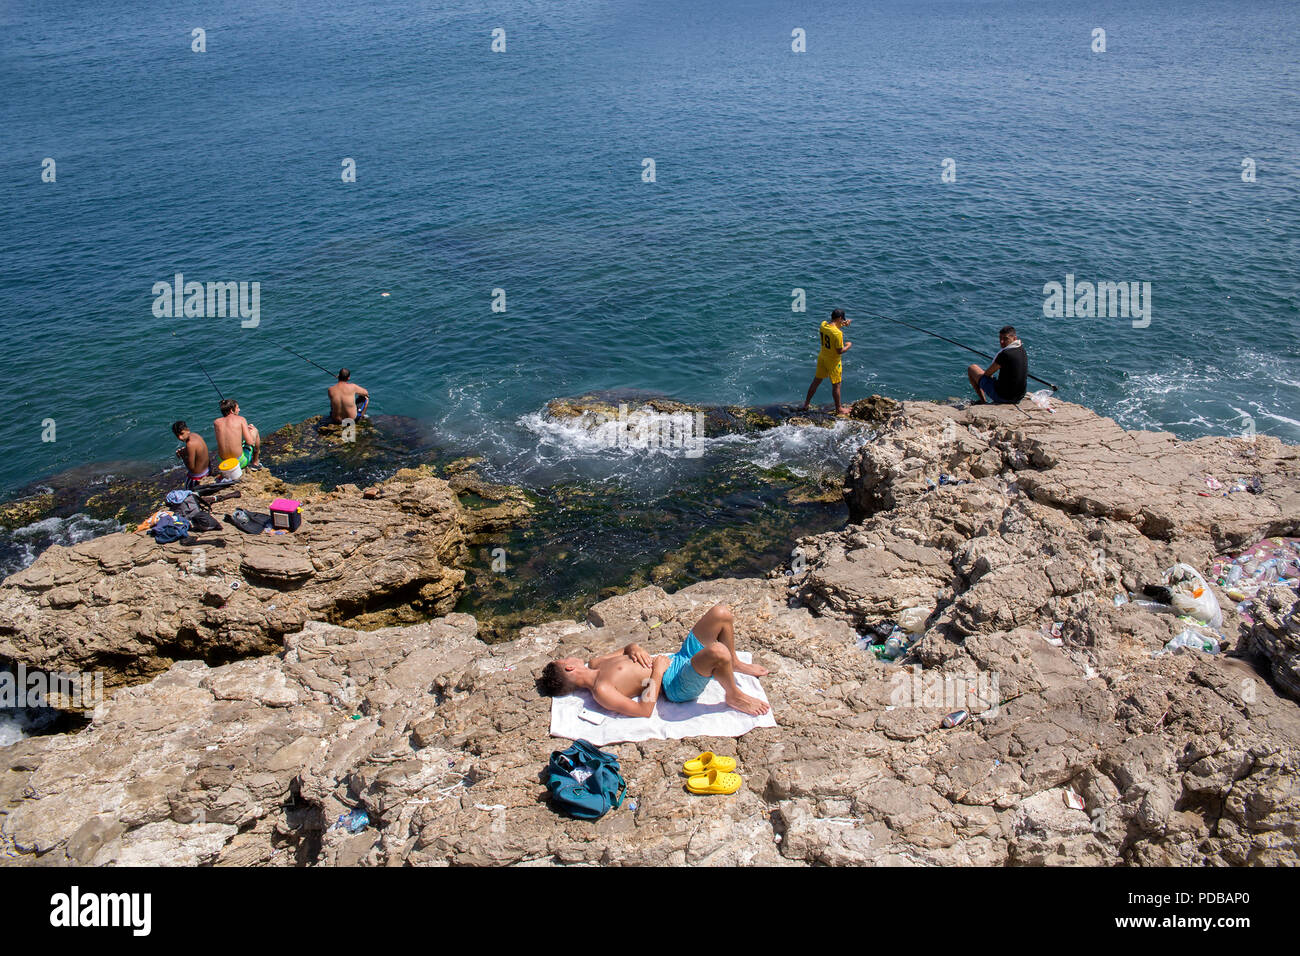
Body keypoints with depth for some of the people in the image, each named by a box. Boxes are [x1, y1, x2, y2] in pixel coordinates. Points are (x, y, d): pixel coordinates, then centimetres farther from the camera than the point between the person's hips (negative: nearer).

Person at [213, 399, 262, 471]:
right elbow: (250, 442, -13)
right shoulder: (241, 419, -8)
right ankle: (255, 463, 30)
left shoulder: (216, 422, 3)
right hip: (240, 461, -5)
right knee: (254, 430, 19)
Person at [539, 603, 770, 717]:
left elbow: (625, 649, 26)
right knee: (716, 651, -40)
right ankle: (734, 696, -10)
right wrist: (657, 672, -17)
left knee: (722, 613, -2)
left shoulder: (594, 665, 11)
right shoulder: (601, 691, -17)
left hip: (679, 659, 9)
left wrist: (634, 649, 1)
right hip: (679, 685, -9)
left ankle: (734, 663, 20)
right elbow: (645, 711, -24)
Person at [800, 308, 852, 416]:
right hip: (833, 361, -7)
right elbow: (839, 351, -23)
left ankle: (806, 404, 28)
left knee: (816, 381, 19)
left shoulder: (823, 325, -7)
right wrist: (848, 346, -5)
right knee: (836, 386, 10)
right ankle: (839, 409, 25)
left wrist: (843, 324, 6)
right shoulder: (838, 333, -28)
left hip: (822, 357, 7)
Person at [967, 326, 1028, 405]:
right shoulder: (1022, 350, 0)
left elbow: (987, 374, -9)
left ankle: (983, 401, 14)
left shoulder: (1005, 354, -23)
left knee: (972, 368, 9)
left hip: (1002, 397, -8)